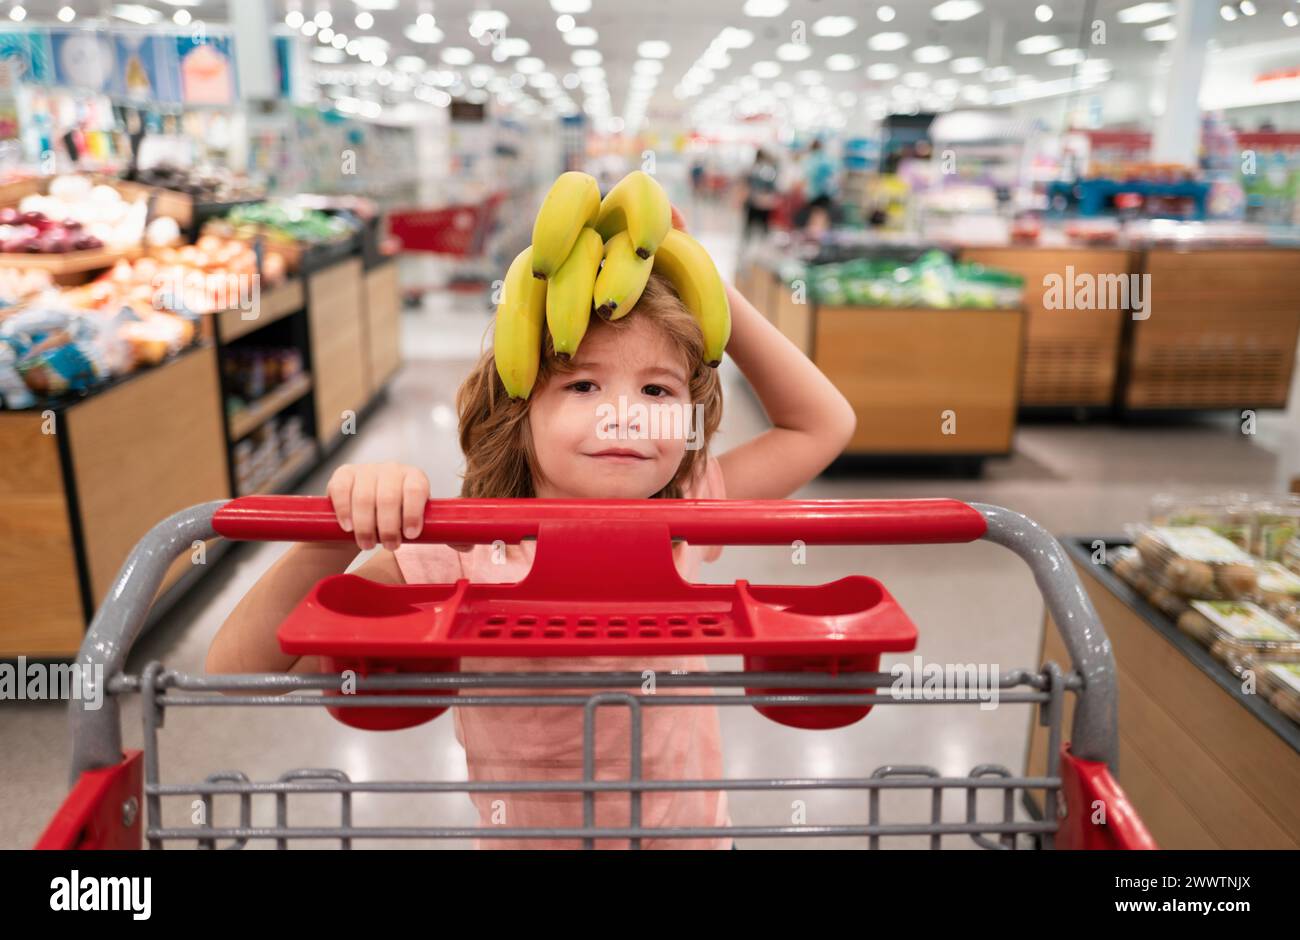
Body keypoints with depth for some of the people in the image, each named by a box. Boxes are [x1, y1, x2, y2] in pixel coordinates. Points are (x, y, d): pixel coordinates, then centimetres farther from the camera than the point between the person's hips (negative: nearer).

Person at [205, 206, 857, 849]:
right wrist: (335, 538, -42)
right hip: (524, 835, -3)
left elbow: (823, 424, -7)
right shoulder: (458, 562, -23)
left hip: (697, 831, 4)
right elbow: (239, 671, -25)